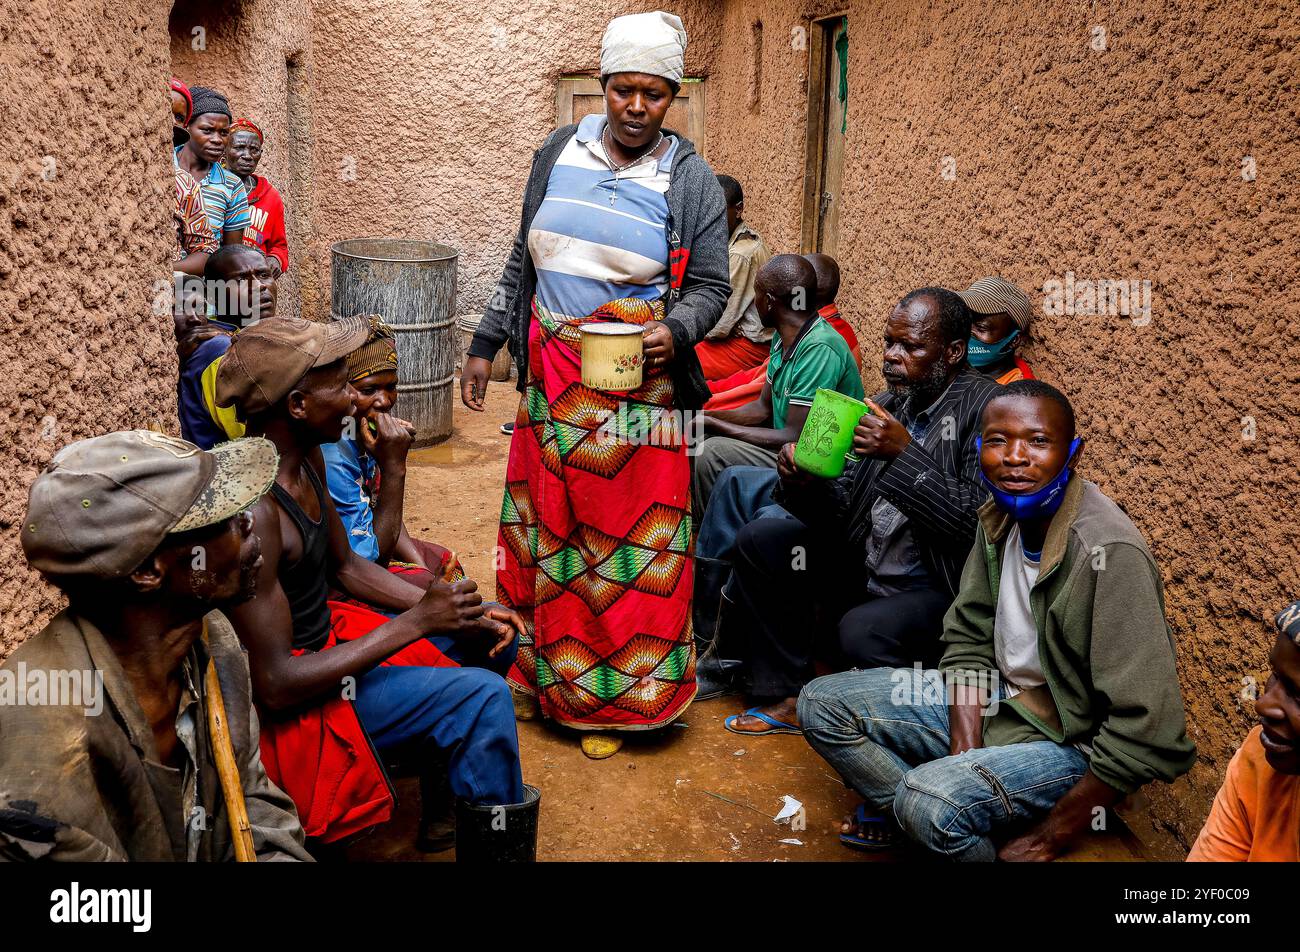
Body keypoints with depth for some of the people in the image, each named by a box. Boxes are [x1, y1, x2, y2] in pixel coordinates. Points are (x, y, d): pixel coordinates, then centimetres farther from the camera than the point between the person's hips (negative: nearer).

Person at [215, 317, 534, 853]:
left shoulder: (306, 456, -2)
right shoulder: (251, 510, -31)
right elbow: (275, 684, -30)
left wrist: (459, 613, -2)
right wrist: (415, 622, -25)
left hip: (327, 632, 10)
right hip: (288, 701, -10)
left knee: (494, 637, 14)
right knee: (481, 697, -23)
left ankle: (446, 797, 24)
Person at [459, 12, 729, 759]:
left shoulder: (692, 180, -4)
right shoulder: (560, 153, 6)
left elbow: (710, 286, -1)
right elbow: (523, 262, 14)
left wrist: (676, 332, -22)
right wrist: (486, 345, 14)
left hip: (639, 391, -4)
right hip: (552, 382, 4)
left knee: (631, 543, 2)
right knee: (545, 525, 12)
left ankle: (615, 699, 17)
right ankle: (543, 667, 30)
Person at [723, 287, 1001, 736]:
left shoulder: (985, 408, -14)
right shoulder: (889, 404, 6)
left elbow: (981, 521, -24)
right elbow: (842, 508, 5)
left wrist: (904, 455, -28)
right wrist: (805, 483, -17)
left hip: (939, 589, -7)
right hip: (863, 567, 8)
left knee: (860, 631, -34)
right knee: (759, 541, 0)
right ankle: (787, 698, 6)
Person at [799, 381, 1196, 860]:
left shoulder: (1111, 554, -28)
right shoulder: (999, 519, -5)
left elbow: (1148, 734, -27)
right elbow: (967, 643, 5)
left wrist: (1048, 838, -20)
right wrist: (964, 754, -11)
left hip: (1073, 742, -7)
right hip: (994, 701, 7)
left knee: (930, 799, -34)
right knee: (822, 703, 1)